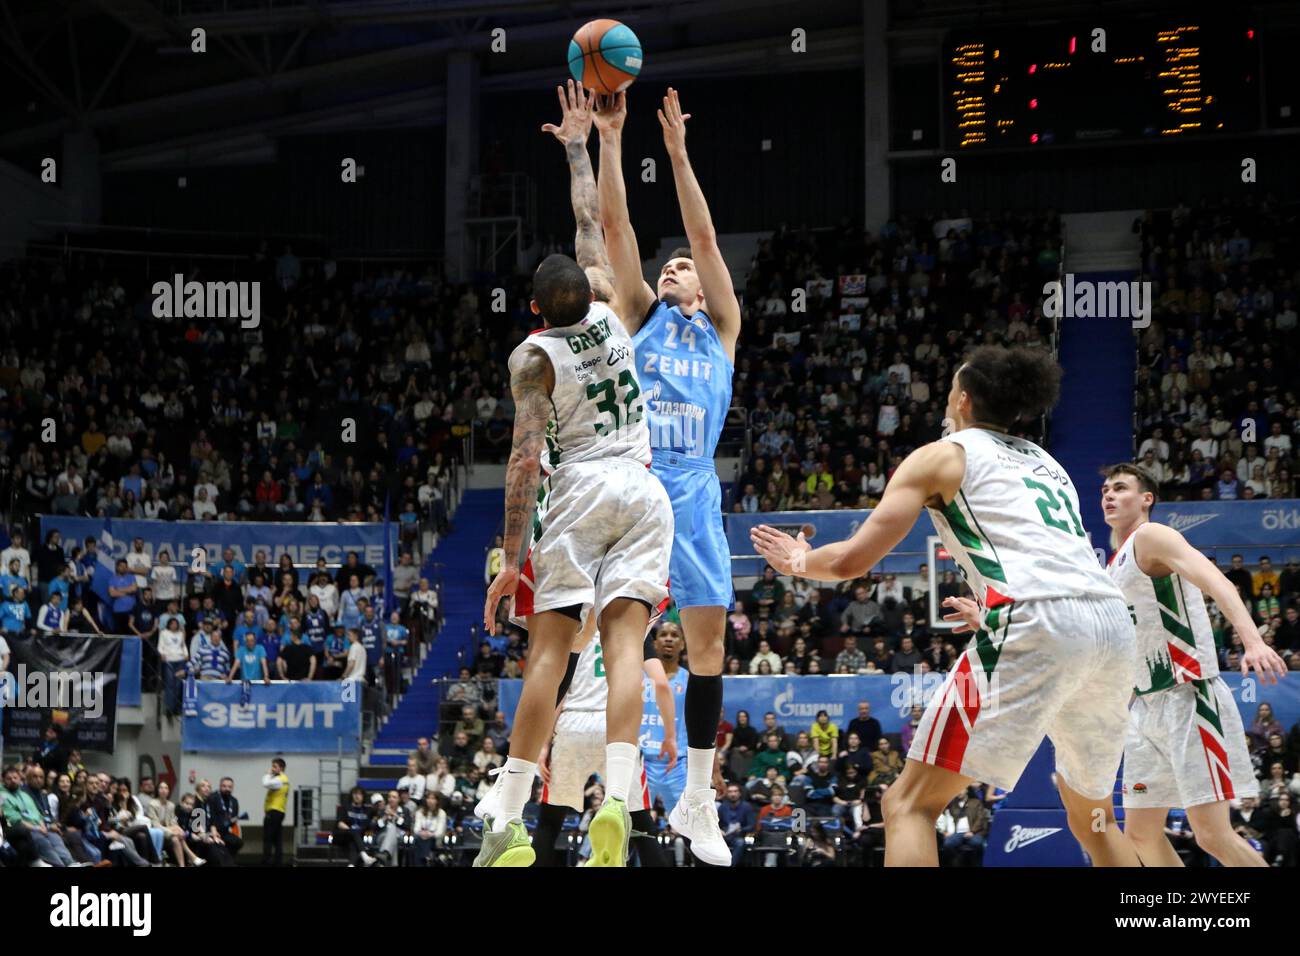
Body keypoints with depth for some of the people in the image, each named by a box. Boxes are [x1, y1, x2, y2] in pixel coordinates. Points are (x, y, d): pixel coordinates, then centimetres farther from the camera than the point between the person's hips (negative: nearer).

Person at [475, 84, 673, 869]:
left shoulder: (533, 356, -2)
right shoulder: (611, 316, 9)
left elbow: (526, 456, -11)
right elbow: (593, 225, 24)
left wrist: (513, 556, -12)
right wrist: (577, 145, 35)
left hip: (579, 490, -3)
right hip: (643, 489, 3)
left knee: (550, 649, -3)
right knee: (625, 641, -9)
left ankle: (511, 822, -8)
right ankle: (617, 801, -28)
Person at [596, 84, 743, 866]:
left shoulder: (722, 328, 15)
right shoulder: (642, 317, 15)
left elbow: (705, 238, 5)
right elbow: (616, 225, 7)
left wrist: (679, 154, -2)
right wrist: (610, 140, -1)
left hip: (694, 492, 1)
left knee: (708, 637, 0)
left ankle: (698, 802, 6)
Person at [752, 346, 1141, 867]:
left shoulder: (942, 455, 14)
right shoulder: (1045, 463, 31)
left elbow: (853, 560, 9)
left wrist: (799, 561, 30)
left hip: (1036, 623, -6)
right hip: (1114, 622, 6)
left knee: (909, 805, -1)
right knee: (1092, 818, 24)